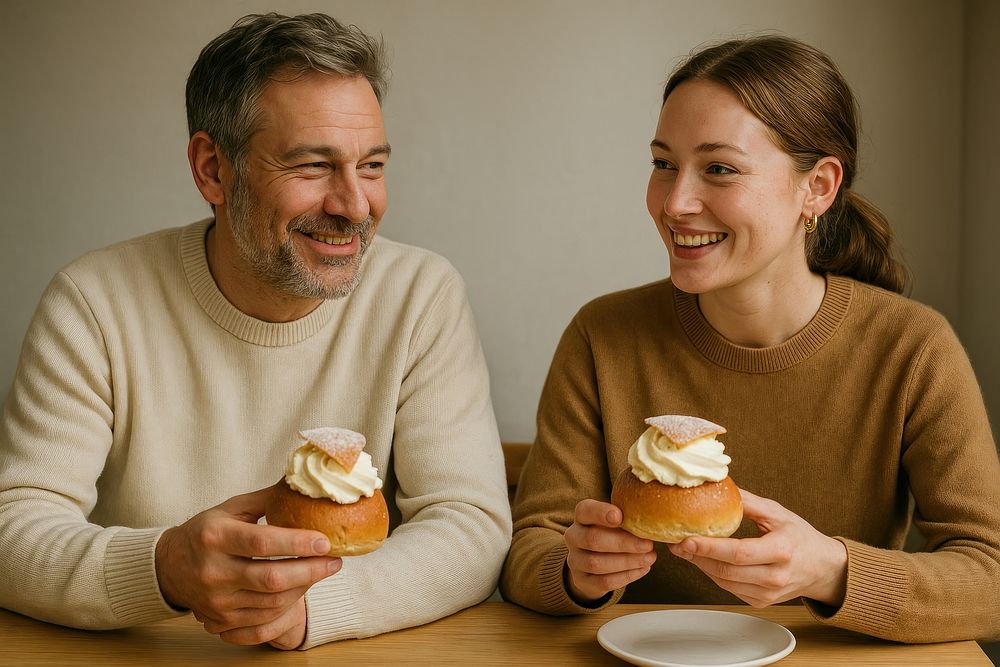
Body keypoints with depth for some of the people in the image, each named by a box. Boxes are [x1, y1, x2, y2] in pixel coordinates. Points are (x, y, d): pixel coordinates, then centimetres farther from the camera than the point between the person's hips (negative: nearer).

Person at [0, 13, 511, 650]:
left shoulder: (424, 297, -6)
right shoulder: (93, 305, -7)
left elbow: (472, 526, -10)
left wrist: (309, 606, -28)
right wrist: (164, 570, -31)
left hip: (362, 657, 0)